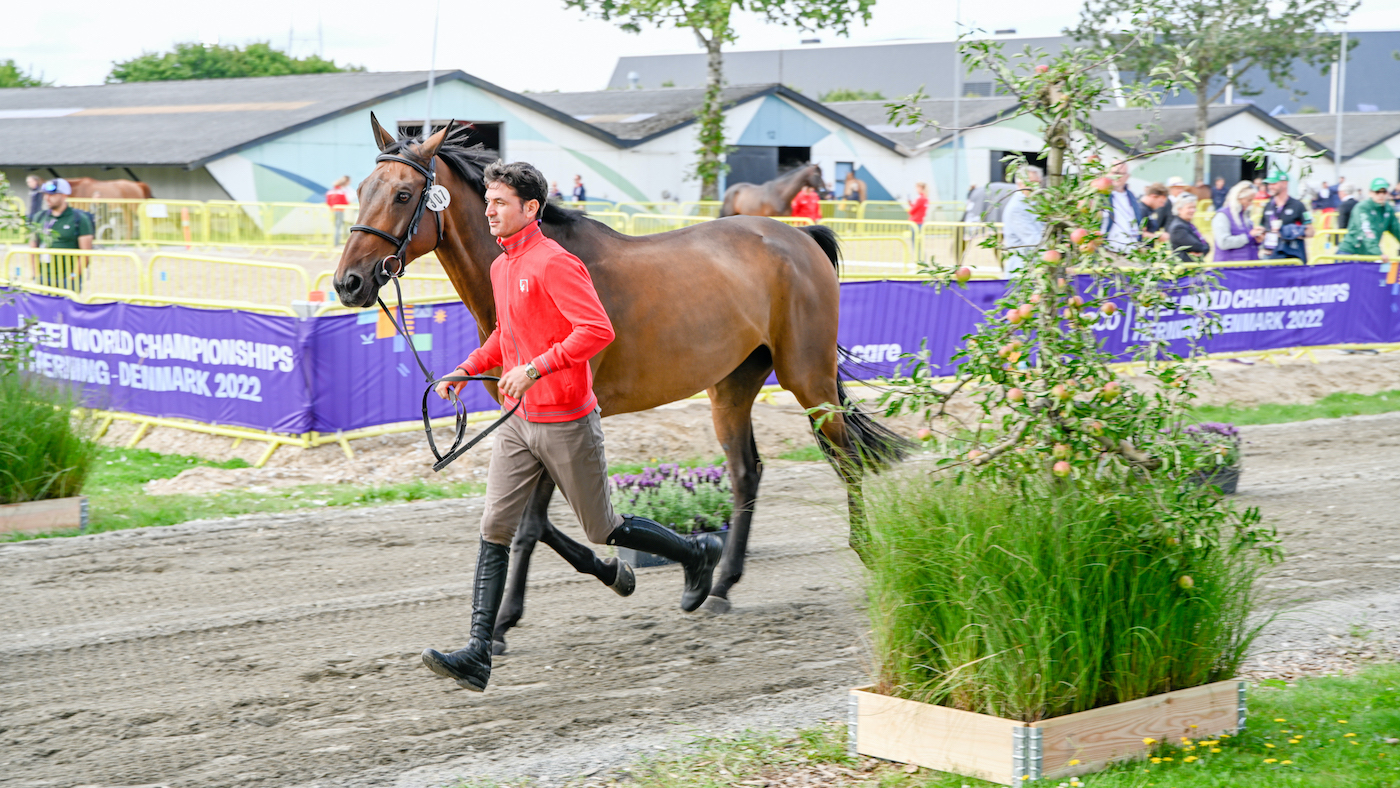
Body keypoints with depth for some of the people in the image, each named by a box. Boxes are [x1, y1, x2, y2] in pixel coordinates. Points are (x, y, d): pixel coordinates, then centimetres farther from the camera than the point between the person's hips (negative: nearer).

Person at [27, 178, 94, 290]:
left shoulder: (79, 219, -2)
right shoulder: (39, 217, 13)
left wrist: (74, 276, -11)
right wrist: (36, 274, 5)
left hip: (68, 279, -4)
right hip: (43, 280, 4)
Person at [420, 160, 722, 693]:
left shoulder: (553, 263, -16)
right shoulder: (500, 266, 11)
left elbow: (598, 330, -25)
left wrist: (535, 368, -30)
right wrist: (468, 369, 13)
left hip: (565, 420, -8)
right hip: (518, 422, 8)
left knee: (602, 529, 7)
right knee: (494, 529, -3)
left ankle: (697, 553, 32)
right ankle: (477, 655, -6)